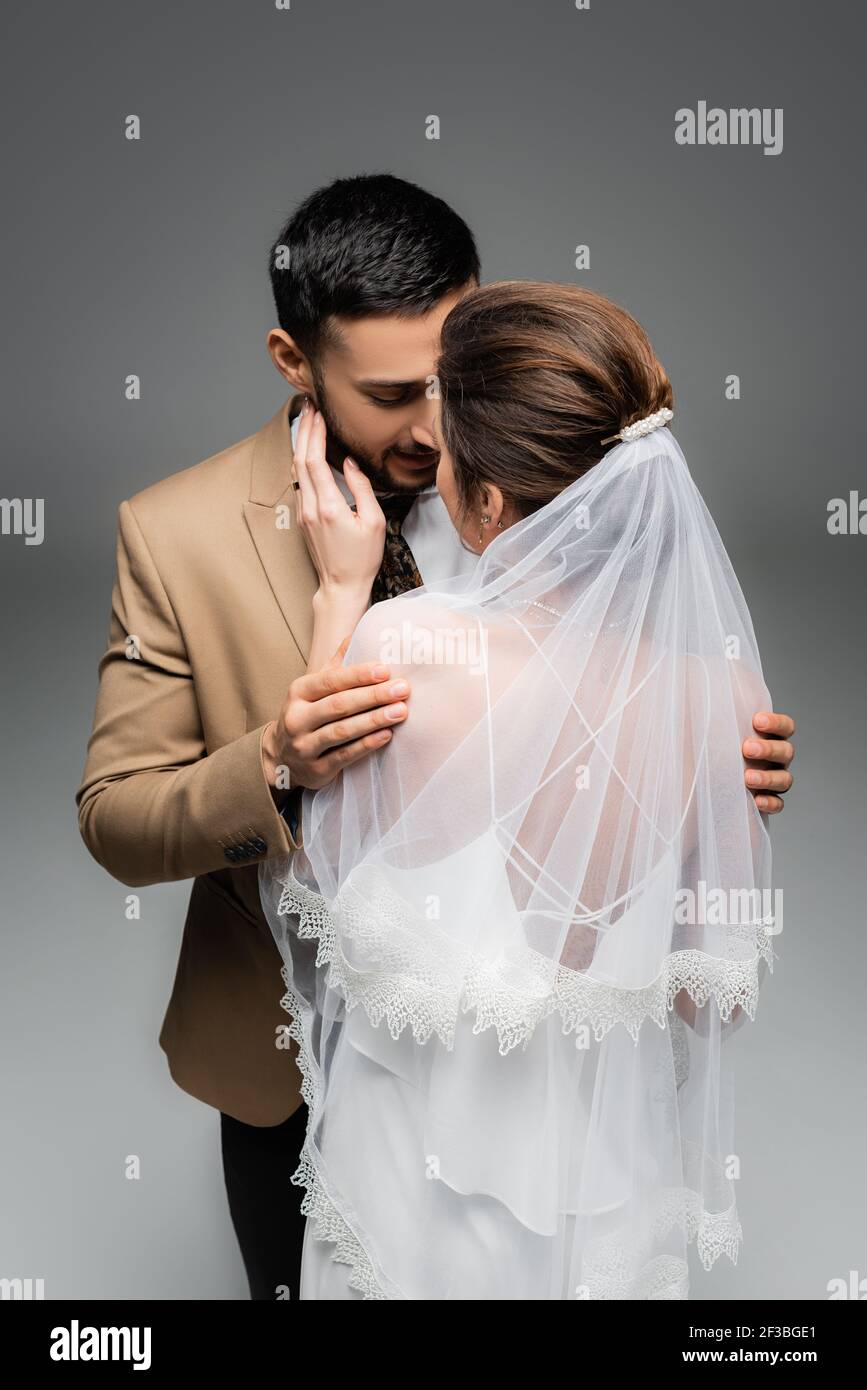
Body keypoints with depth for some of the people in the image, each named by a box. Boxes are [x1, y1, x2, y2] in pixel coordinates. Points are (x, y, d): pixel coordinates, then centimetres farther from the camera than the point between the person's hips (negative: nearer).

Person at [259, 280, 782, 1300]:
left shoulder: (394, 646, -27)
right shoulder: (725, 692, -21)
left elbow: (308, 860, -6)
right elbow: (721, 985, -9)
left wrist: (340, 594, -4)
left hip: (416, 1168, -1)